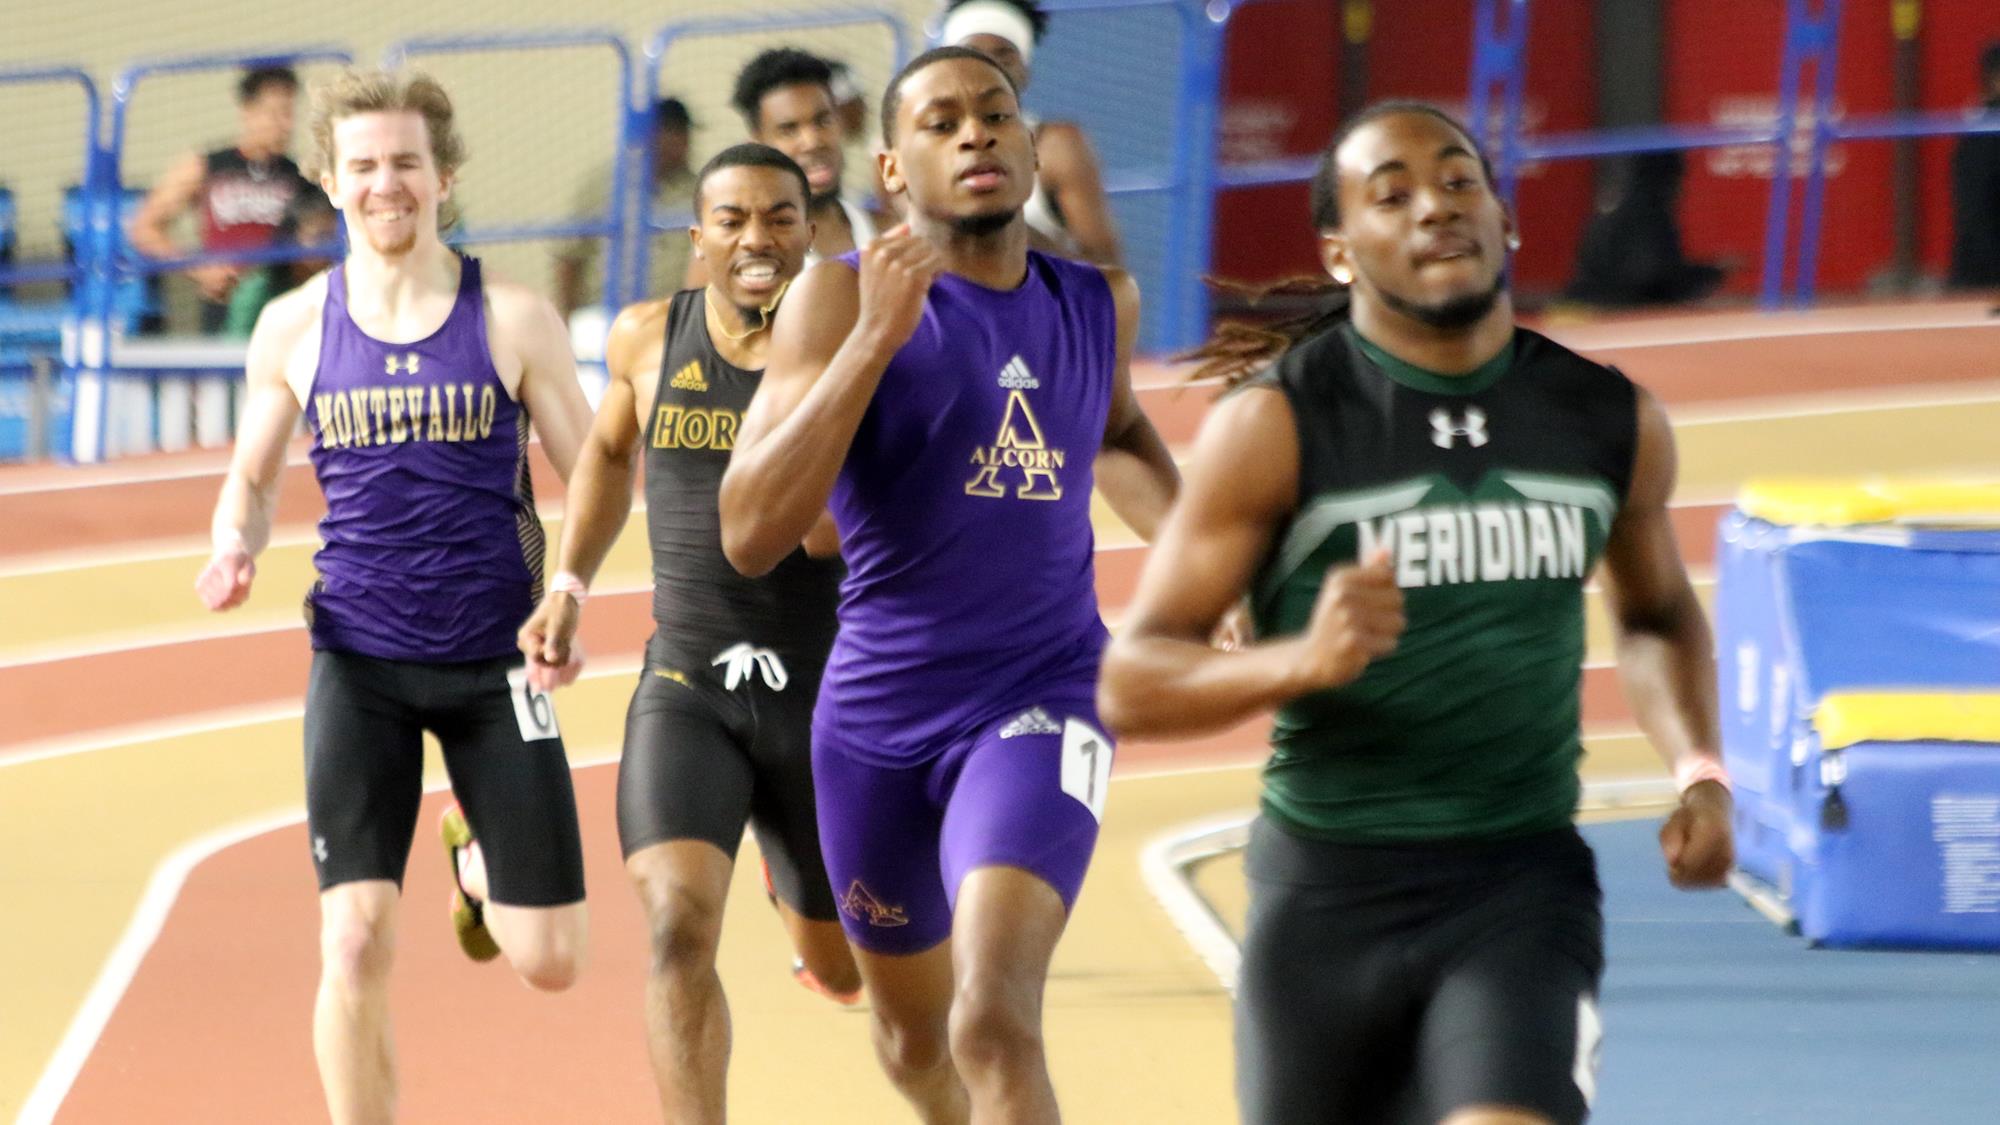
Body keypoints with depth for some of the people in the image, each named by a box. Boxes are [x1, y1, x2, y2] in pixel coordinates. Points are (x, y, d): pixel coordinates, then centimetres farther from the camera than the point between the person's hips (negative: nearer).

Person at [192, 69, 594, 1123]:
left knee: (548, 959, 2)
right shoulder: (293, 328, 2)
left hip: (494, 660, 0)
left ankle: (476, 861, 39)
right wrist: (235, 549, -8)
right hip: (359, 666, 0)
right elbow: (252, 480, 15)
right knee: (355, 940, -15)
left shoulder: (512, 319, -3)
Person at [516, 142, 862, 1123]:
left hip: (823, 693, -1)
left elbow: (832, 536, -20)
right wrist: (569, 584, 14)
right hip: (685, 686, 1)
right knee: (678, 925, -26)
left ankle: (794, 886, 56)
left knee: (844, 973, 18)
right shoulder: (649, 338, -1)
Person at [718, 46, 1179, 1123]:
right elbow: (750, 536, -19)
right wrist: (876, 337, -24)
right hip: (881, 712, 0)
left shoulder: (1101, 302, 4)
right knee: (913, 1030, 21)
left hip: (1038, 706, 0)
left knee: (993, 1021, -24)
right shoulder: (841, 297, -8)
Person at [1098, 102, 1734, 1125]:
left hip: (1524, 885, 1)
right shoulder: (1276, 425, -9)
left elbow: (1655, 617, 25)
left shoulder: (1612, 421, 4)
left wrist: (1698, 771, 6)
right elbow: (1130, 684, -11)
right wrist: (1302, 660, -29)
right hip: (1329, 884, -1)